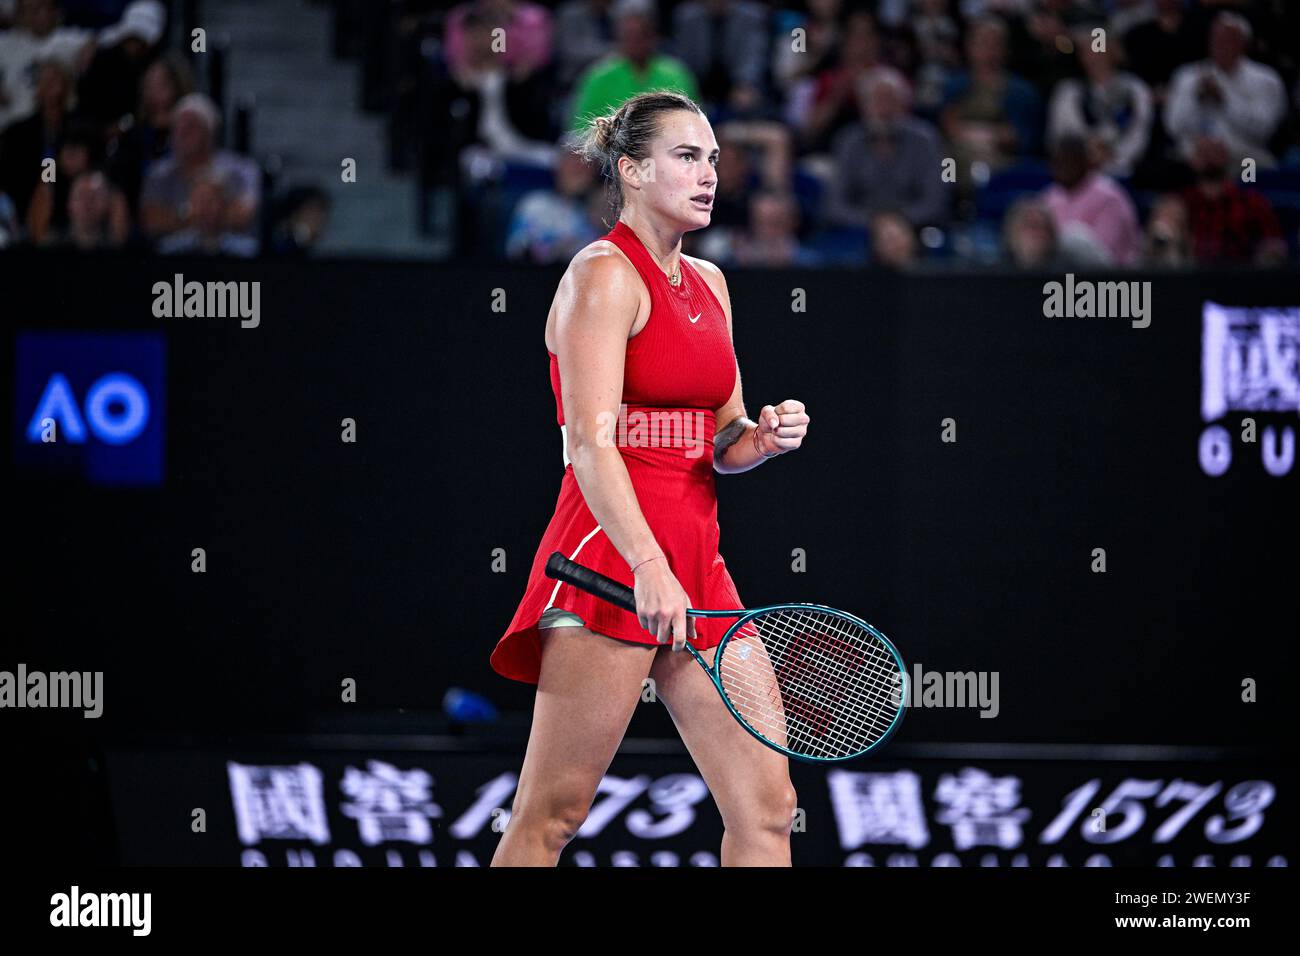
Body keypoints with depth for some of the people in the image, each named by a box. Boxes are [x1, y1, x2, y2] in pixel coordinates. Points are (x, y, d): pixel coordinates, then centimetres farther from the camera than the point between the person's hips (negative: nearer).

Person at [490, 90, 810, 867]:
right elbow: (591, 444, -17)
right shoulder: (603, 275, -7)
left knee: (766, 805, 1)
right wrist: (647, 566, -28)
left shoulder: (709, 283, 18)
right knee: (553, 813, -6)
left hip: (695, 565, 8)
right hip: (609, 558, -8)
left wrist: (765, 437, 0)